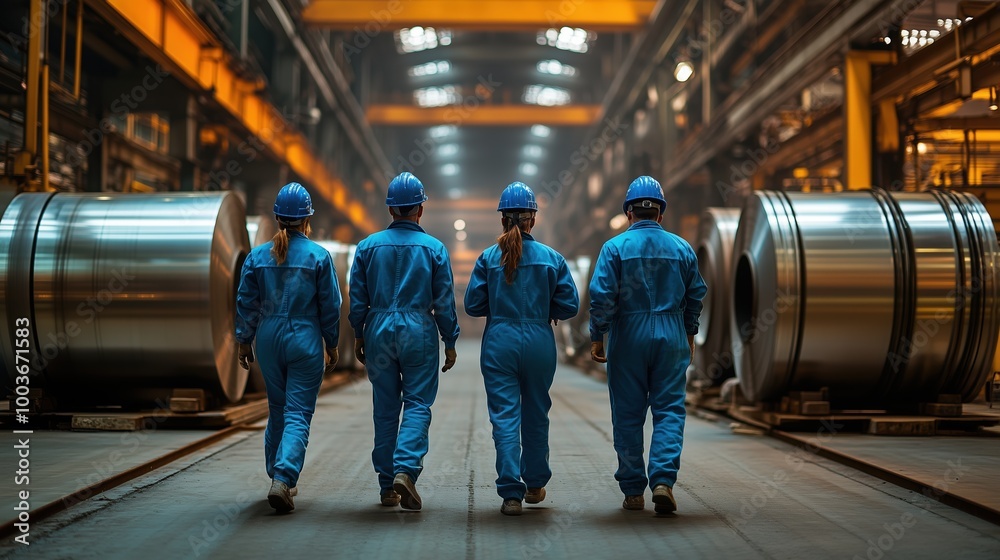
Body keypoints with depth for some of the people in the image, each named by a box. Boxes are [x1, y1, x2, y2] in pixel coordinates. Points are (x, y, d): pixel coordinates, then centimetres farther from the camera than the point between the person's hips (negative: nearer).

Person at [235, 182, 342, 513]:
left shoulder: (257, 256, 1)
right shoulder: (318, 257, -6)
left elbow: (246, 303, 4)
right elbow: (330, 306, -2)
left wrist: (244, 341, 15)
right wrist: (332, 344, 9)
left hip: (269, 341, 4)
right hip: (305, 341, -3)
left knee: (277, 411, 17)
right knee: (298, 415, -3)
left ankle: (278, 477, 26)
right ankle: (283, 479, -18)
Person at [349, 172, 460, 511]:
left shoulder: (368, 247, 3)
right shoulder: (434, 248, -2)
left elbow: (358, 299, 5)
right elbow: (444, 302, -1)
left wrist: (358, 336, 15)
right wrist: (450, 342, 7)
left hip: (379, 331, 2)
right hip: (418, 331, -2)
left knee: (385, 408, 9)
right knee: (417, 404, 1)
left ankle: (387, 486, 13)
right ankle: (406, 469, -20)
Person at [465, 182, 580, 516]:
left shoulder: (489, 258, -3)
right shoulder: (552, 258, -1)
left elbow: (473, 305, -2)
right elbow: (569, 306, -2)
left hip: (499, 342, -1)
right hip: (539, 342, 2)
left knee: (505, 417, 0)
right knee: (536, 414, 17)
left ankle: (511, 493, -6)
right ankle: (535, 484, 31)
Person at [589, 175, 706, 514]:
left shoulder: (615, 247, -5)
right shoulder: (682, 248, 5)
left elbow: (602, 296, -10)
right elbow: (695, 296, 12)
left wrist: (597, 338, -1)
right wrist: (689, 334, 25)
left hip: (628, 337, -1)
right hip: (671, 336, 2)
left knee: (628, 414, 6)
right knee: (669, 410, 4)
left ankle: (633, 491, 11)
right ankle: (663, 480, -12)